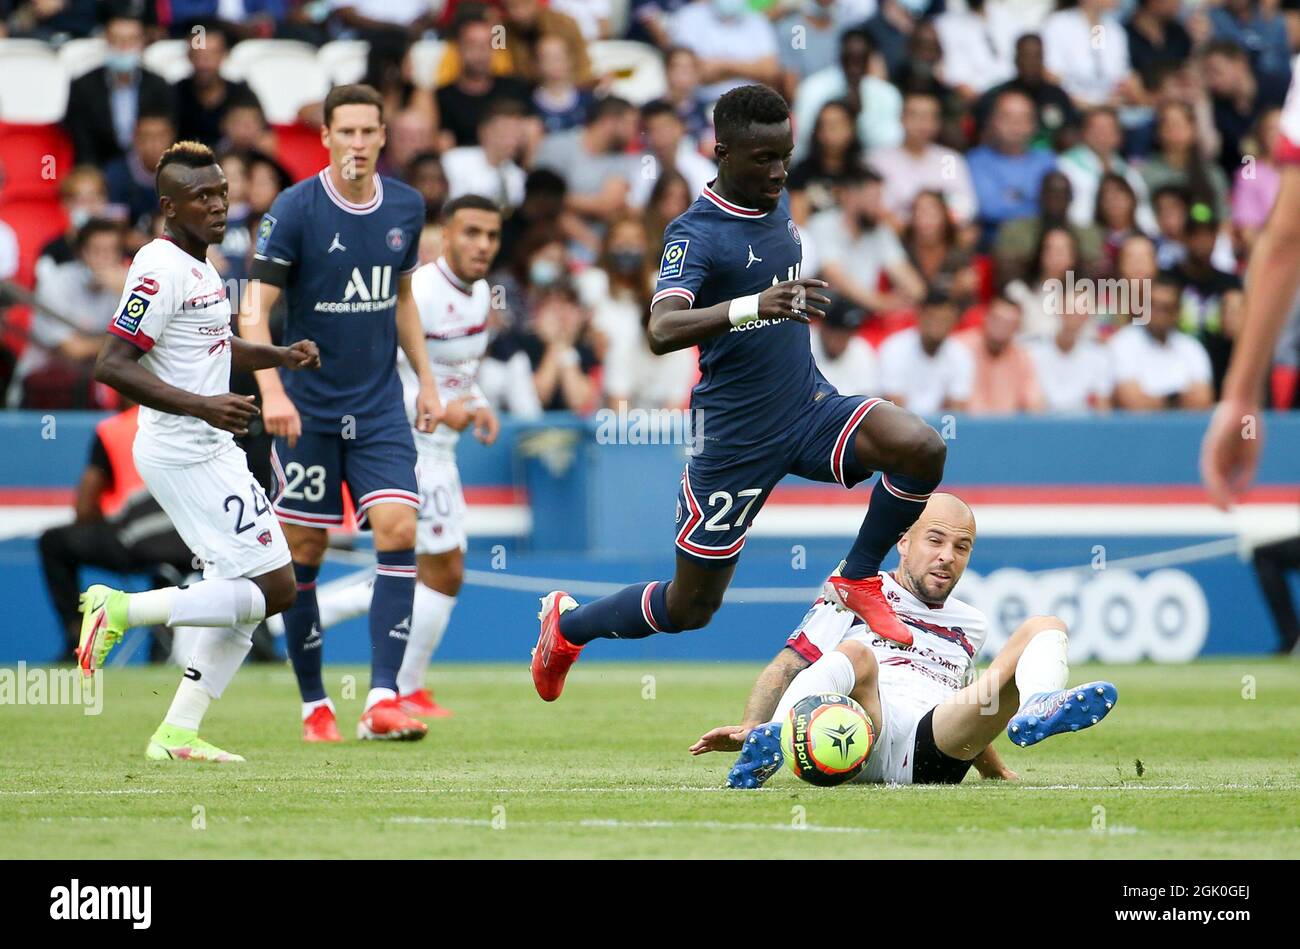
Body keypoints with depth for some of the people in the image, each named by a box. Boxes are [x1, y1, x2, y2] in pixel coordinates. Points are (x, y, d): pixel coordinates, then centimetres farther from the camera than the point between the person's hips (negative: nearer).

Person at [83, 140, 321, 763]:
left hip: (212, 450, 10)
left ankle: (178, 733, 12)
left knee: (245, 601, 10)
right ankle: (122, 610, -8)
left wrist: (282, 356, 17)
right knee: (273, 589, -11)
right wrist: (203, 406, -28)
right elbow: (112, 366, -23)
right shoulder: (161, 268, -16)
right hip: (184, 454, -10)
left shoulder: (199, 266, 15)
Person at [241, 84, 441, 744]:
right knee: (304, 552, 3)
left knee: (398, 530, -13)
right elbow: (255, 310, -12)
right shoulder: (295, 209, -10)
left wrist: (425, 377, 16)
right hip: (308, 410, -3)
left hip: (380, 407, 3)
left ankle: (382, 700, -16)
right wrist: (271, 391, -24)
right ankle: (313, 703, 16)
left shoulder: (405, 207, 4)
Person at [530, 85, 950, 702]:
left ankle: (857, 581, 0)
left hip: (809, 407, 6)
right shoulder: (696, 233, -19)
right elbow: (662, 331, -37)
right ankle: (567, 624, 32)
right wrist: (753, 307, -50)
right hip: (738, 436, -6)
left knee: (922, 448, -22)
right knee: (690, 606, 4)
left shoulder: (777, 204, 5)